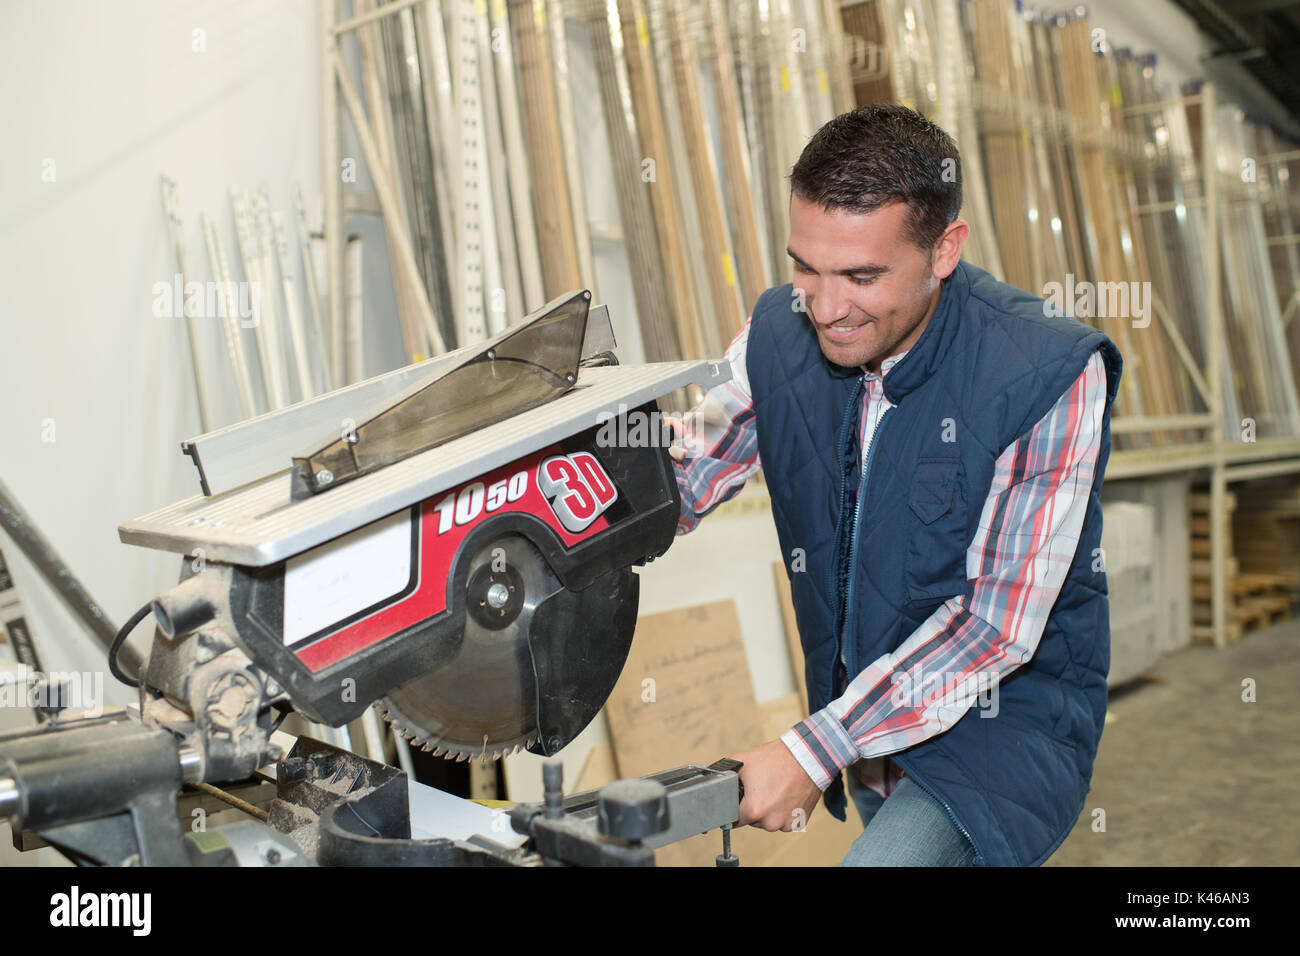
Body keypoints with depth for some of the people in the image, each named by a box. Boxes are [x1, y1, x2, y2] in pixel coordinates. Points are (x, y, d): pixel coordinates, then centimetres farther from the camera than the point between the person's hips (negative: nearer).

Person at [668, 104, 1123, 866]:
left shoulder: (1049, 375, -23)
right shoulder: (780, 332, -8)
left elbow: (998, 625, -23)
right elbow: (677, 480, 4)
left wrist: (814, 751, -25)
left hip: (1009, 718, -5)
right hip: (868, 716, 6)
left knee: (887, 858, -28)